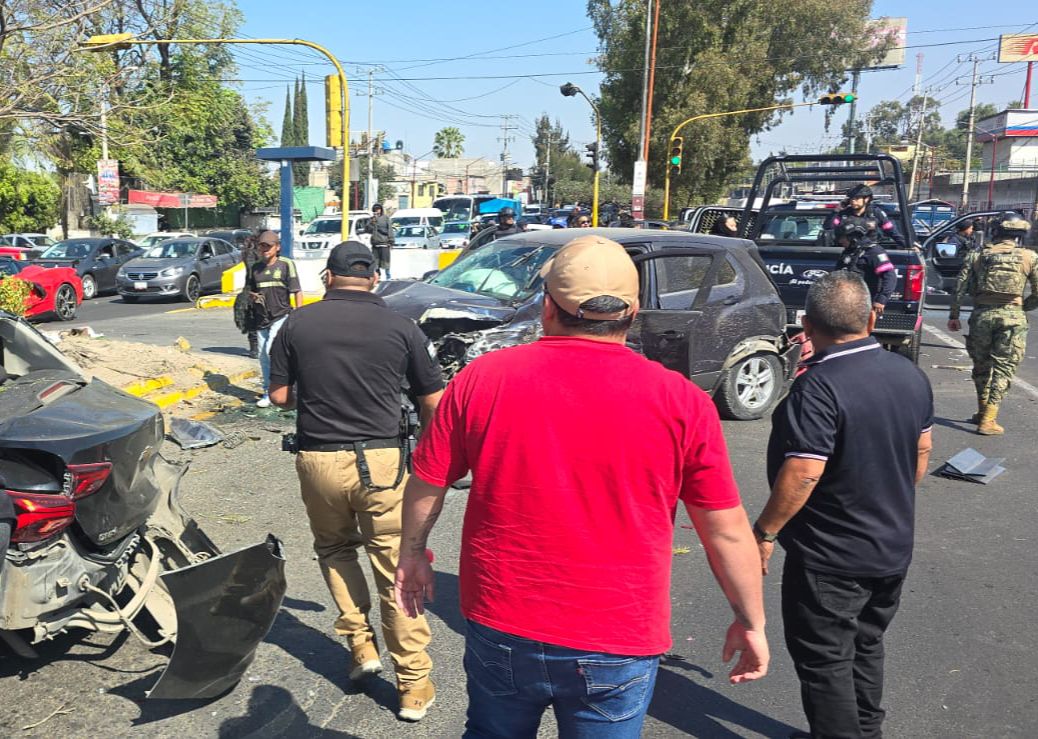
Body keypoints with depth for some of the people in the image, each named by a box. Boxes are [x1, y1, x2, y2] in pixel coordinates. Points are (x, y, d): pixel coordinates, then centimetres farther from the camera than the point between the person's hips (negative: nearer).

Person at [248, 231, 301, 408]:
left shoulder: (286, 264, -4)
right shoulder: (255, 268, 11)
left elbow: (297, 291, -5)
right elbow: (248, 290, 21)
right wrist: (252, 296, -3)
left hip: (281, 316, -6)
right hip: (261, 319, 6)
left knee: (271, 351, -18)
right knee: (264, 356, 10)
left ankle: (270, 392, -5)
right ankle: (269, 391, 23)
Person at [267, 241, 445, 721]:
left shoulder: (298, 323, 0)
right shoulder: (401, 328, -4)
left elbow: (279, 395, 5)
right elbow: (433, 404, 1)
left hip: (317, 460, 2)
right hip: (380, 460, -1)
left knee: (334, 550, 27)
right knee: (396, 571, 6)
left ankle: (360, 645, 23)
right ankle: (413, 684, 13)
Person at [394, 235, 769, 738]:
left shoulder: (482, 378, -9)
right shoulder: (681, 402, -12)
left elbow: (426, 483, 2)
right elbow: (727, 531, -5)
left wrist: (412, 553, 20)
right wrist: (751, 622, 10)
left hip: (500, 628, 2)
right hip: (617, 646, -1)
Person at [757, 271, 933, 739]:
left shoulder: (818, 386, -26)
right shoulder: (909, 374, 0)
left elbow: (803, 474, -29)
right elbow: (922, 451, 11)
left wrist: (765, 531, -17)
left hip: (830, 559, -8)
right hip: (893, 547, 8)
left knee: (824, 661, 8)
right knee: (866, 646, 25)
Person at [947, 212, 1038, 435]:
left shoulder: (977, 255, 7)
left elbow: (960, 288, 3)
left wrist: (953, 316, 9)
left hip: (981, 315, 2)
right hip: (1012, 316, -2)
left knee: (981, 365, 17)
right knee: (1003, 368, 3)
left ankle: (983, 412, 28)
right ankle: (988, 420, -2)